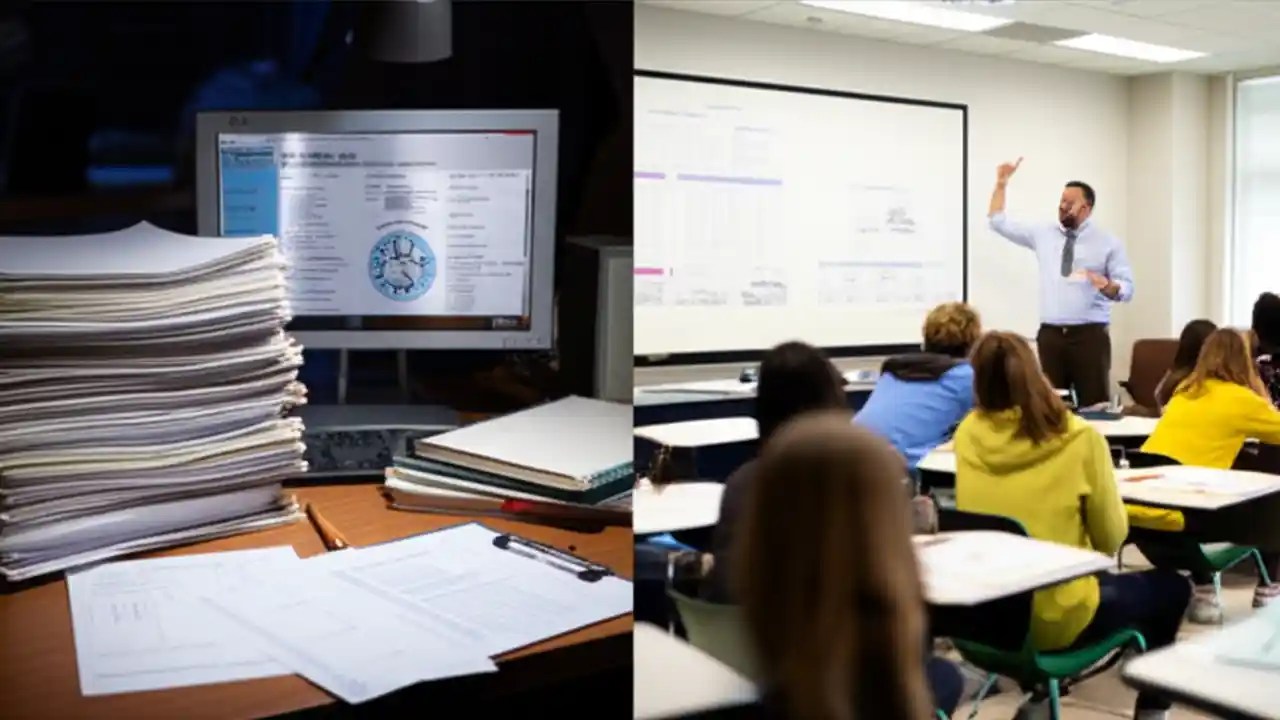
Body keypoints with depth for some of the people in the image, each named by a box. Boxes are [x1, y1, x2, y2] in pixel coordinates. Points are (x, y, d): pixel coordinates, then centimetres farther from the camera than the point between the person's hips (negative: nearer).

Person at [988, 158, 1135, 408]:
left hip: (1089, 335, -2)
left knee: (1093, 404, -5)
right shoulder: (1043, 234, 12)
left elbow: (1127, 289, 0)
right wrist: (1002, 183, 7)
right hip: (1050, 334, 3)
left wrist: (1107, 285, -22)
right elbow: (999, 222, 15)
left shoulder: (1108, 242, 4)